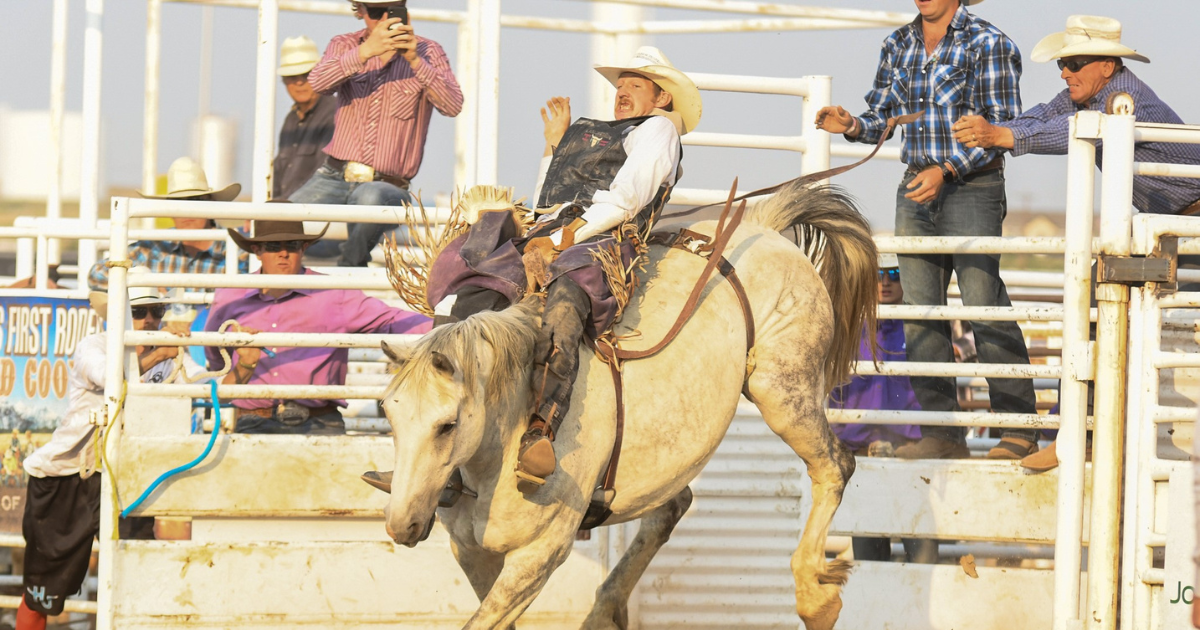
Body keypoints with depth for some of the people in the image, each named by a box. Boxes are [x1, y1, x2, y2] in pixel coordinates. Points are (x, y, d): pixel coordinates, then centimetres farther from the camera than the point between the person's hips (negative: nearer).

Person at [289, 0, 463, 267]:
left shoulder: (427, 52, 7)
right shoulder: (345, 46, 12)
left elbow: (452, 106, -11)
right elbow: (318, 82, -11)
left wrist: (415, 60, -24)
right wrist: (366, 52, -26)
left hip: (388, 186, -2)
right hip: (334, 177, 2)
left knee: (369, 198, -38)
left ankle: (349, 270, -16)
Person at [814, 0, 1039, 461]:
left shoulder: (987, 44, -7)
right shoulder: (898, 46, 11)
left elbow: (1002, 128, -11)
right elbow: (881, 119, 16)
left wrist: (946, 170, -20)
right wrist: (851, 126, -7)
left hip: (972, 188, -6)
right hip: (916, 190, 6)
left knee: (984, 307, -9)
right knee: (919, 311, 3)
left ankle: (1019, 430, -2)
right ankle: (943, 433, 8)